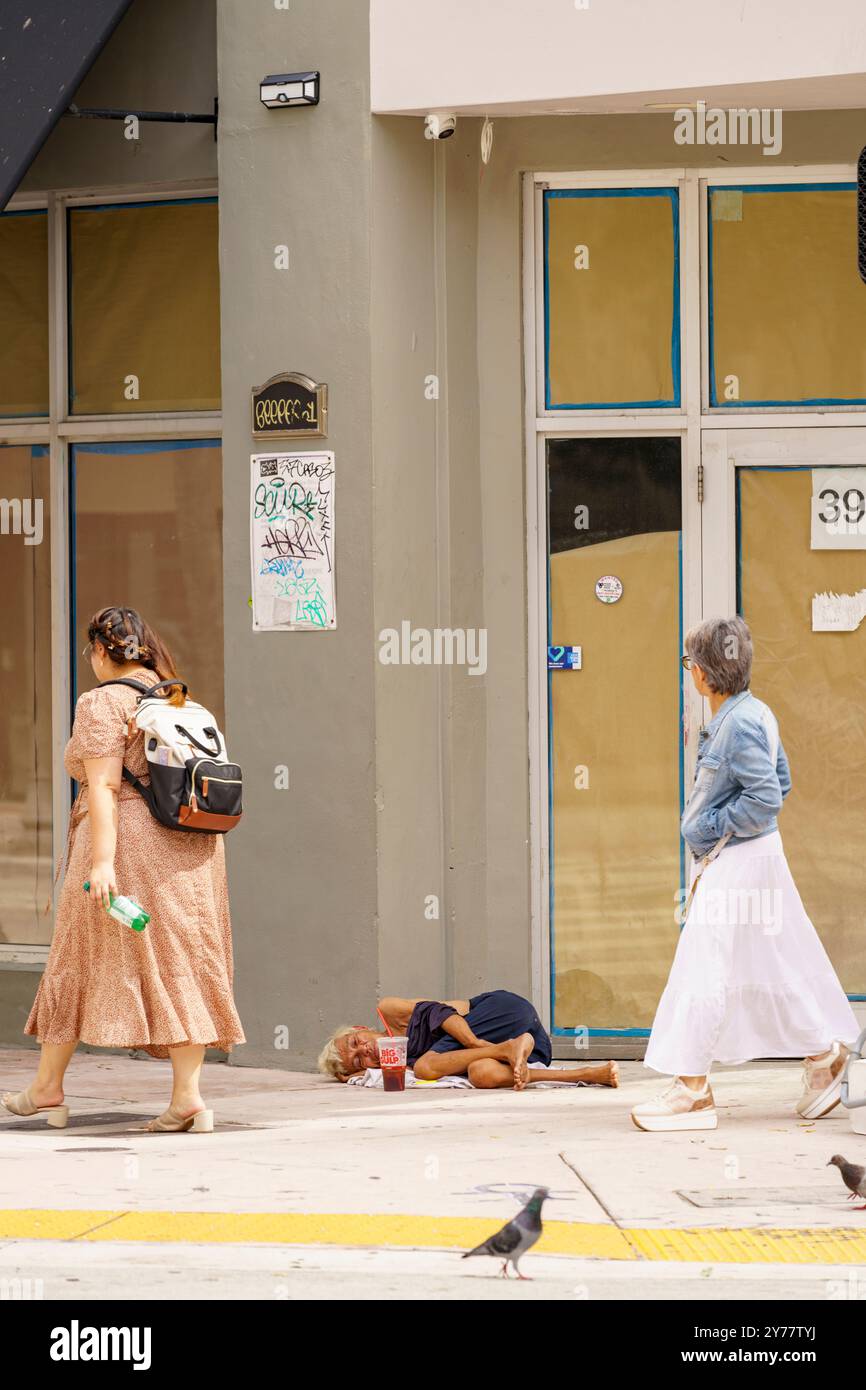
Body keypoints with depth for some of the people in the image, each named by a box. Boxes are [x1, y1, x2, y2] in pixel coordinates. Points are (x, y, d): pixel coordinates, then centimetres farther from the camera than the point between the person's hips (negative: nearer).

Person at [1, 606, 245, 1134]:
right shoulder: (179, 700, 14)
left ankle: (47, 1088, 17)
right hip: (190, 849, 6)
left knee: (81, 959, 6)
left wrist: (102, 859, -22)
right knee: (184, 962, 4)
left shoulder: (103, 702, -8)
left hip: (128, 842, -6)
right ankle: (189, 1095, -5)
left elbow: (103, 786, -17)